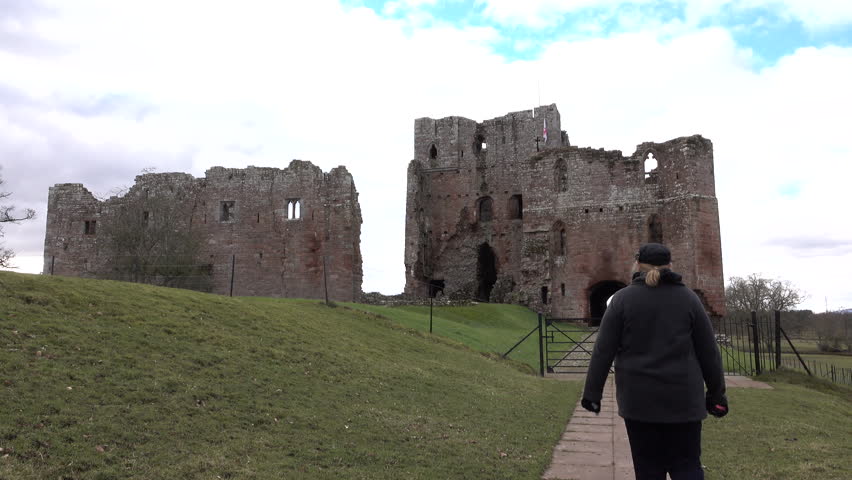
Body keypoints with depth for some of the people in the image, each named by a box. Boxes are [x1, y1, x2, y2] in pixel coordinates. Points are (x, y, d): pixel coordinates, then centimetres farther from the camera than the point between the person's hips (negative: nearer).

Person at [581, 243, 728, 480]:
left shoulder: (622, 298, -2)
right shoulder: (688, 298, 2)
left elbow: (603, 351, -5)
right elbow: (708, 352, 4)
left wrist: (592, 392, 1)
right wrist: (716, 394, 13)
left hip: (639, 398, -1)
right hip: (682, 397, 1)